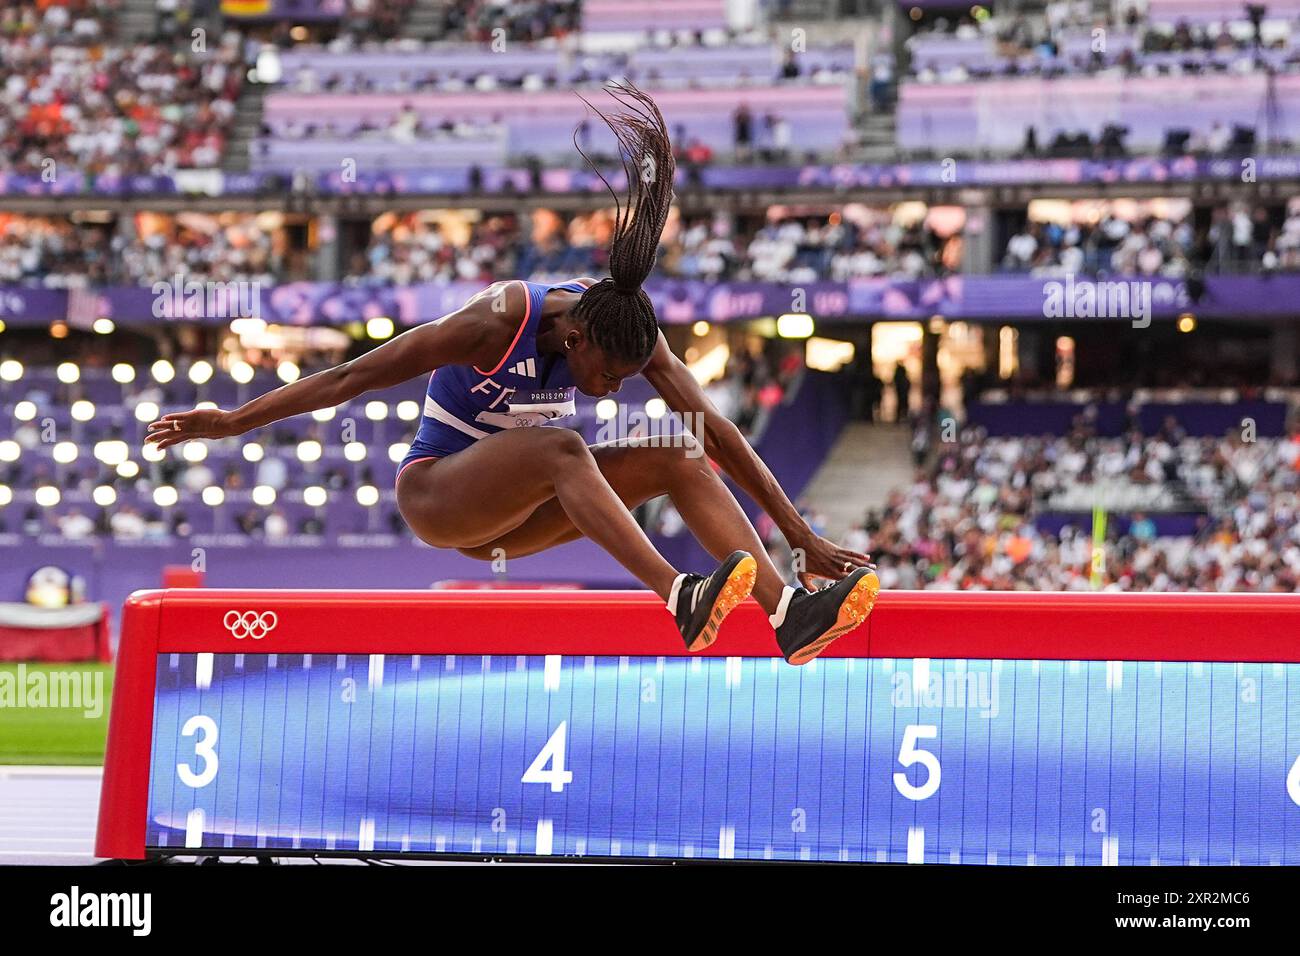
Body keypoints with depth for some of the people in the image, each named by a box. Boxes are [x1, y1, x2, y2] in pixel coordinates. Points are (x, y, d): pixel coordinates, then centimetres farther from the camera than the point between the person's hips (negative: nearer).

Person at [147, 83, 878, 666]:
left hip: (511, 511, 6)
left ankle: (788, 610, -28)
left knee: (680, 458, -15)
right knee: (559, 447, -37)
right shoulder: (497, 324, -26)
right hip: (436, 494, -6)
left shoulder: (630, 328, -11)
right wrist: (232, 422, -21)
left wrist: (803, 537, -12)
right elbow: (354, 378, -22)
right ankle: (677, 597, -49)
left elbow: (719, 431, -10)